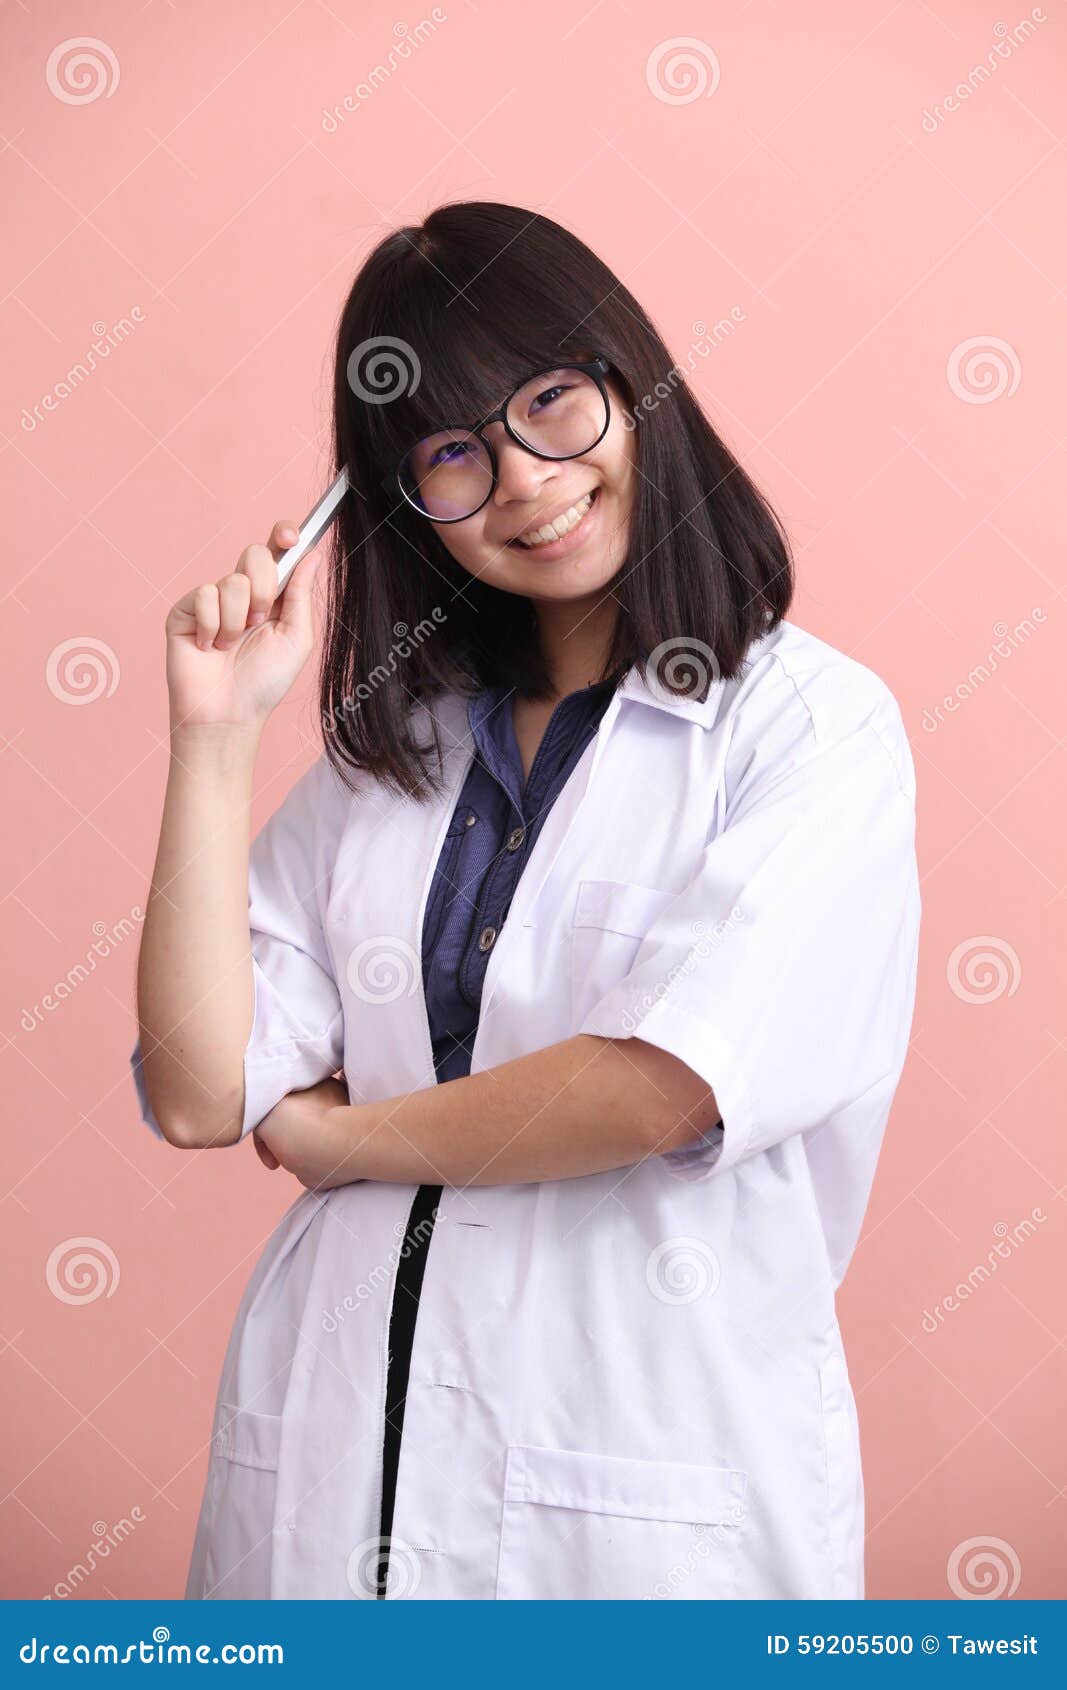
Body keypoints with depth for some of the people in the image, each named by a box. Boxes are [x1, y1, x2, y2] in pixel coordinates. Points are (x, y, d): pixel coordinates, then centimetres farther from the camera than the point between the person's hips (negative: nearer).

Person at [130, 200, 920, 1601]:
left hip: (658, 1473, -4)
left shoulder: (815, 724, -6)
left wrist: (337, 1137, -4)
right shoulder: (389, 741, 10)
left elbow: (665, 1086, -18)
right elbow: (200, 1095, 1)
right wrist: (215, 735, -3)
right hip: (338, 1453, 5)